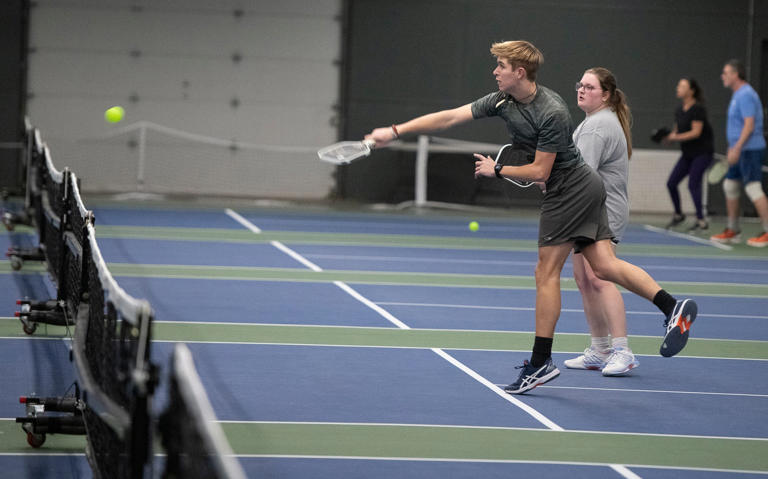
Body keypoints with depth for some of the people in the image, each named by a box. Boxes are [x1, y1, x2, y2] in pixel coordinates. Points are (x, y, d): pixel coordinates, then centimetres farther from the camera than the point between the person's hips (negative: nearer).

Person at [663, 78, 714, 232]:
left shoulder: (698, 108, -17)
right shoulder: (679, 109, 6)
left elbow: (696, 132, -23)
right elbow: (677, 130, 15)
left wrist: (675, 137, -24)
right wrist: (668, 137, -7)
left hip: (702, 152, -8)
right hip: (688, 153, 8)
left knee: (693, 184, -16)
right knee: (671, 183, 4)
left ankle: (701, 221, -10)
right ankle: (678, 215, 23)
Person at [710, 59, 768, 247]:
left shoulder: (745, 95, -14)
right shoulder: (738, 95, 17)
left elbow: (749, 125, -21)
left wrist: (736, 148, -24)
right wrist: (733, 148, 23)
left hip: (749, 149, -11)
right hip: (741, 152, 11)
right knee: (730, 186, 13)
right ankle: (733, 231, 21)